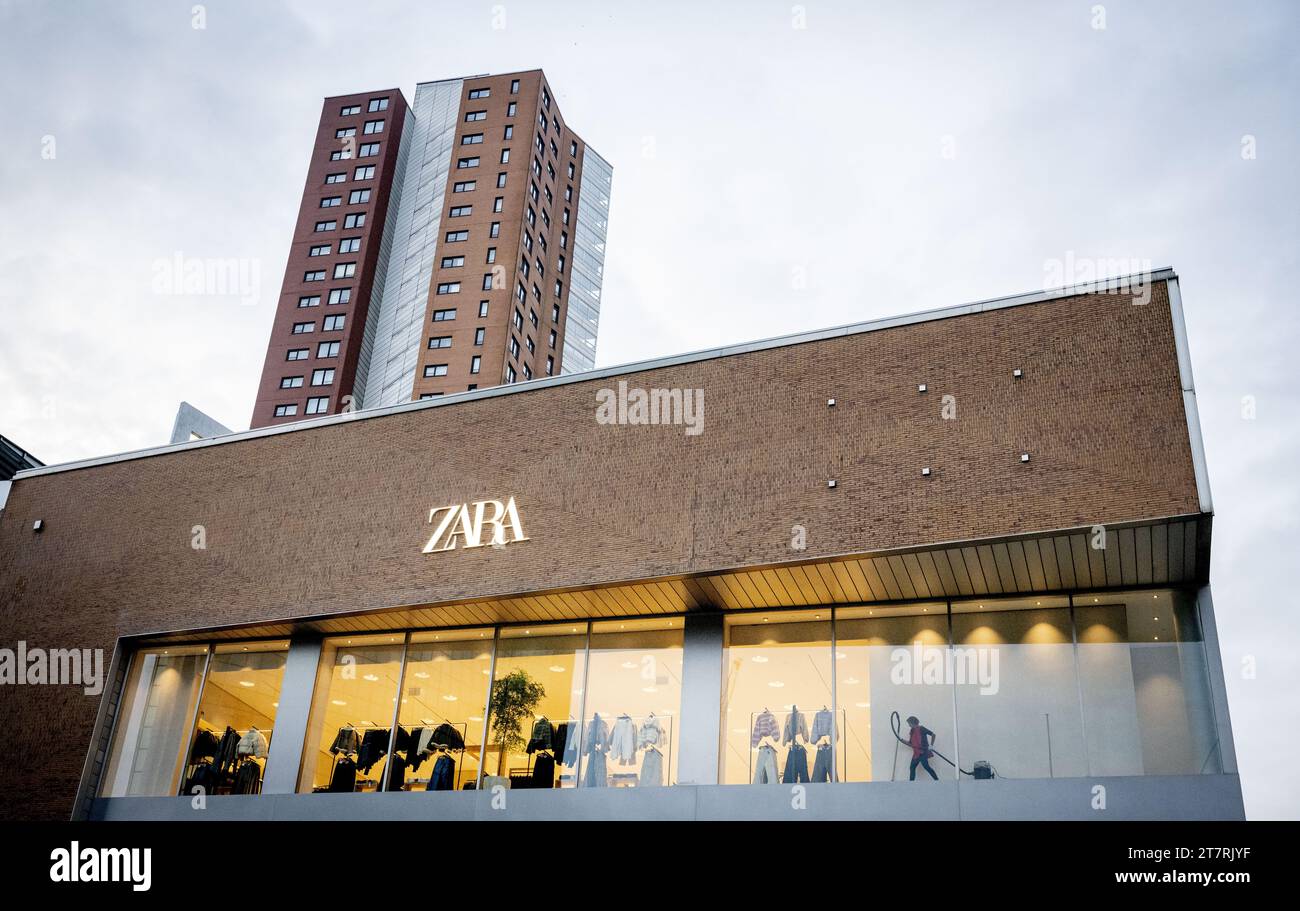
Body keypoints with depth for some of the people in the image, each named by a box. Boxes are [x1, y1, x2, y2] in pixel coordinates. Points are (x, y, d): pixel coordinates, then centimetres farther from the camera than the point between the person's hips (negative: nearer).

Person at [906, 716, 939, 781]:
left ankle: (937, 780, -9)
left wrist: (931, 745, -11)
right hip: (916, 753, 8)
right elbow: (910, 743, 20)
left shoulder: (921, 729, -7)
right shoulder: (913, 731, 15)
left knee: (926, 766, -15)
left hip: (922, 752, -8)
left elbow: (933, 734, -5)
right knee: (912, 767, 6)